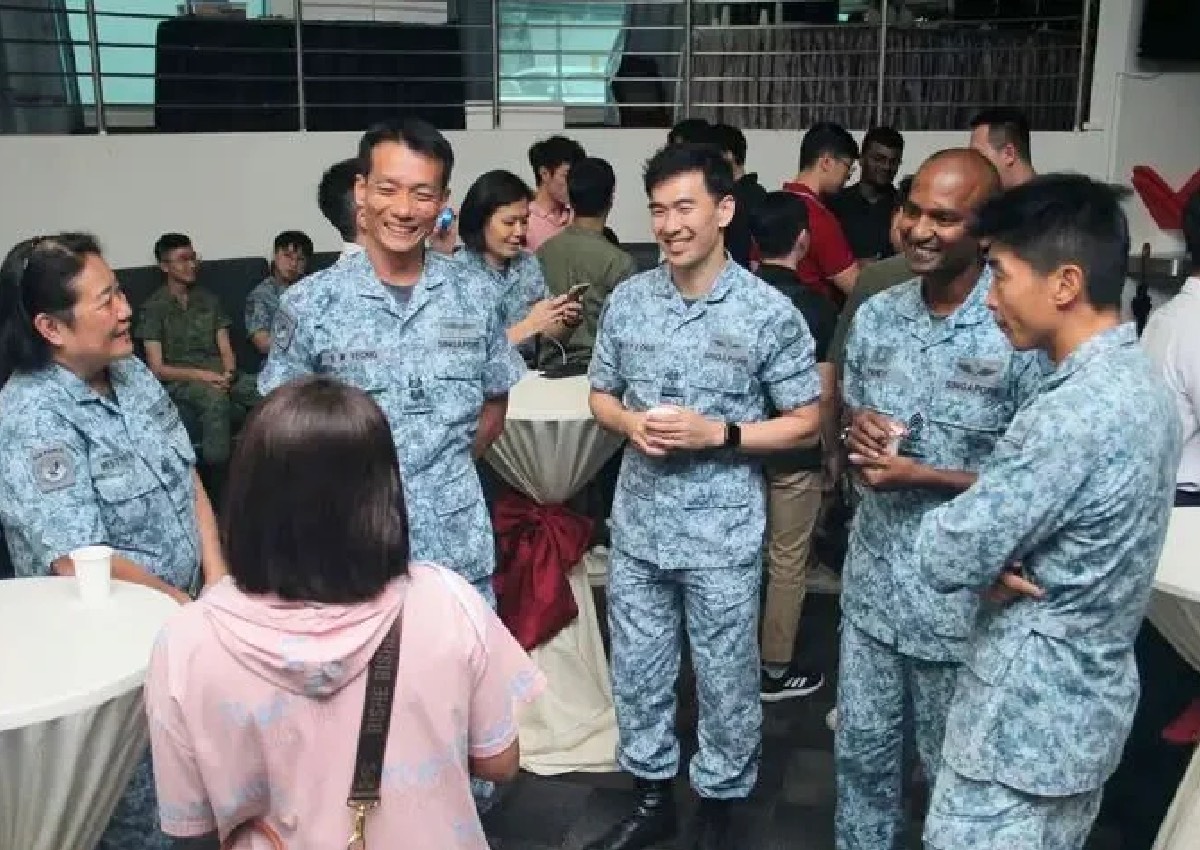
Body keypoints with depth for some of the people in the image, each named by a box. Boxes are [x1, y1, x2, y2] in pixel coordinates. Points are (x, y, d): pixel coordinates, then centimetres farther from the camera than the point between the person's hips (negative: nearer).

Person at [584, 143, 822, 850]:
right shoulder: (628, 300, 0)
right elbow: (602, 394, 11)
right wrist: (631, 423, -11)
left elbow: (805, 421, -6)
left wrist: (715, 433, -19)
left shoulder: (768, 313, -11)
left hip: (723, 535, -3)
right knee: (637, 672, 16)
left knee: (726, 681, 11)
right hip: (639, 525, 4)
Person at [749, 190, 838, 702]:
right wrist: (831, 451, 1)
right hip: (794, 453, -4)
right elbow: (822, 394, -14)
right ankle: (775, 670, 18)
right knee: (787, 562, 8)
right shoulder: (815, 307, -15)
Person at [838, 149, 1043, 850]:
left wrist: (921, 476, -20)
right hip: (872, 579, 5)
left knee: (955, 769, 15)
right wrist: (857, 433, -10)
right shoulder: (875, 316, 1)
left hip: (963, 593, -5)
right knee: (862, 749, 20)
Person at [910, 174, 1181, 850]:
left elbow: (945, 558, -25)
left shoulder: (1076, 414, -29)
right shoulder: (1139, 381, 3)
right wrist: (997, 562, -9)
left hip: (1027, 719, -9)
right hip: (1088, 703, 9)